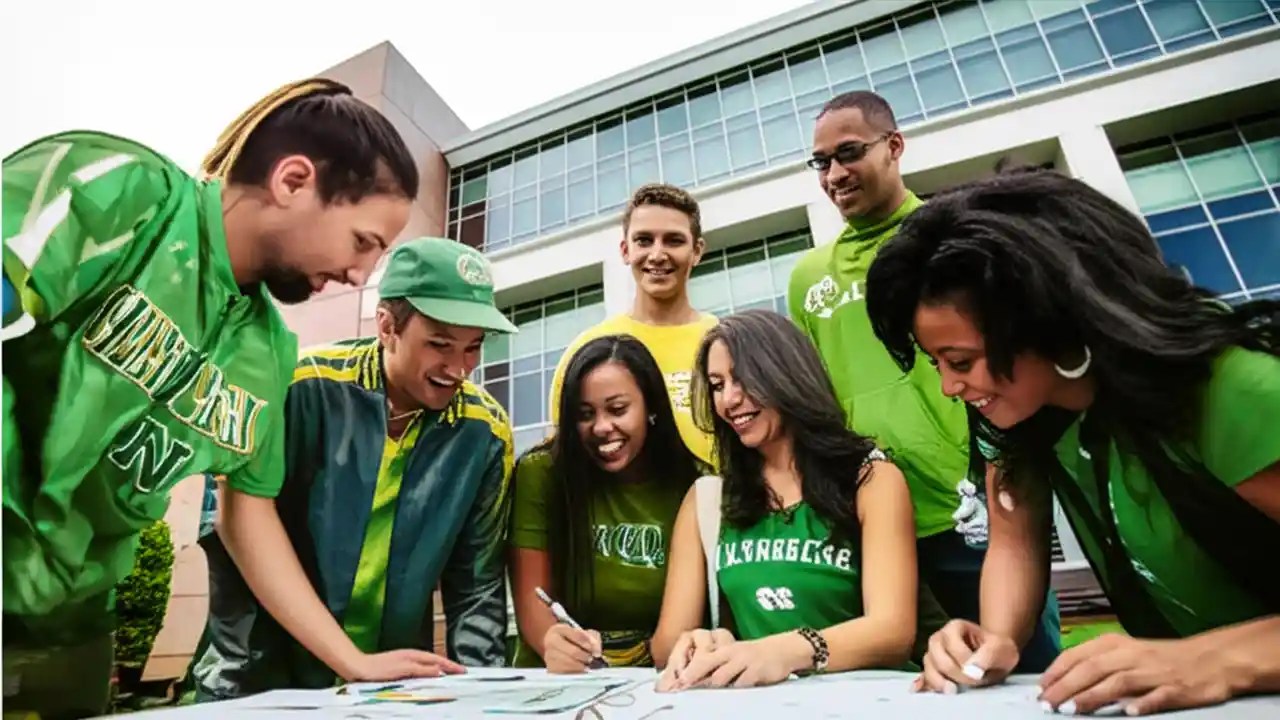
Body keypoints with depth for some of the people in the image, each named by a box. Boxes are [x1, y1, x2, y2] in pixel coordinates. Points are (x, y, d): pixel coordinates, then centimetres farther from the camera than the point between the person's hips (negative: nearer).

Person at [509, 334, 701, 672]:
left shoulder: (692, 484, -4)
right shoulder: (540, 475, -6)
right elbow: (531, 595, -7)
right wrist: (553, 641, -28)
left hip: (652, 683, 1)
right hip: (557, 682, 0)